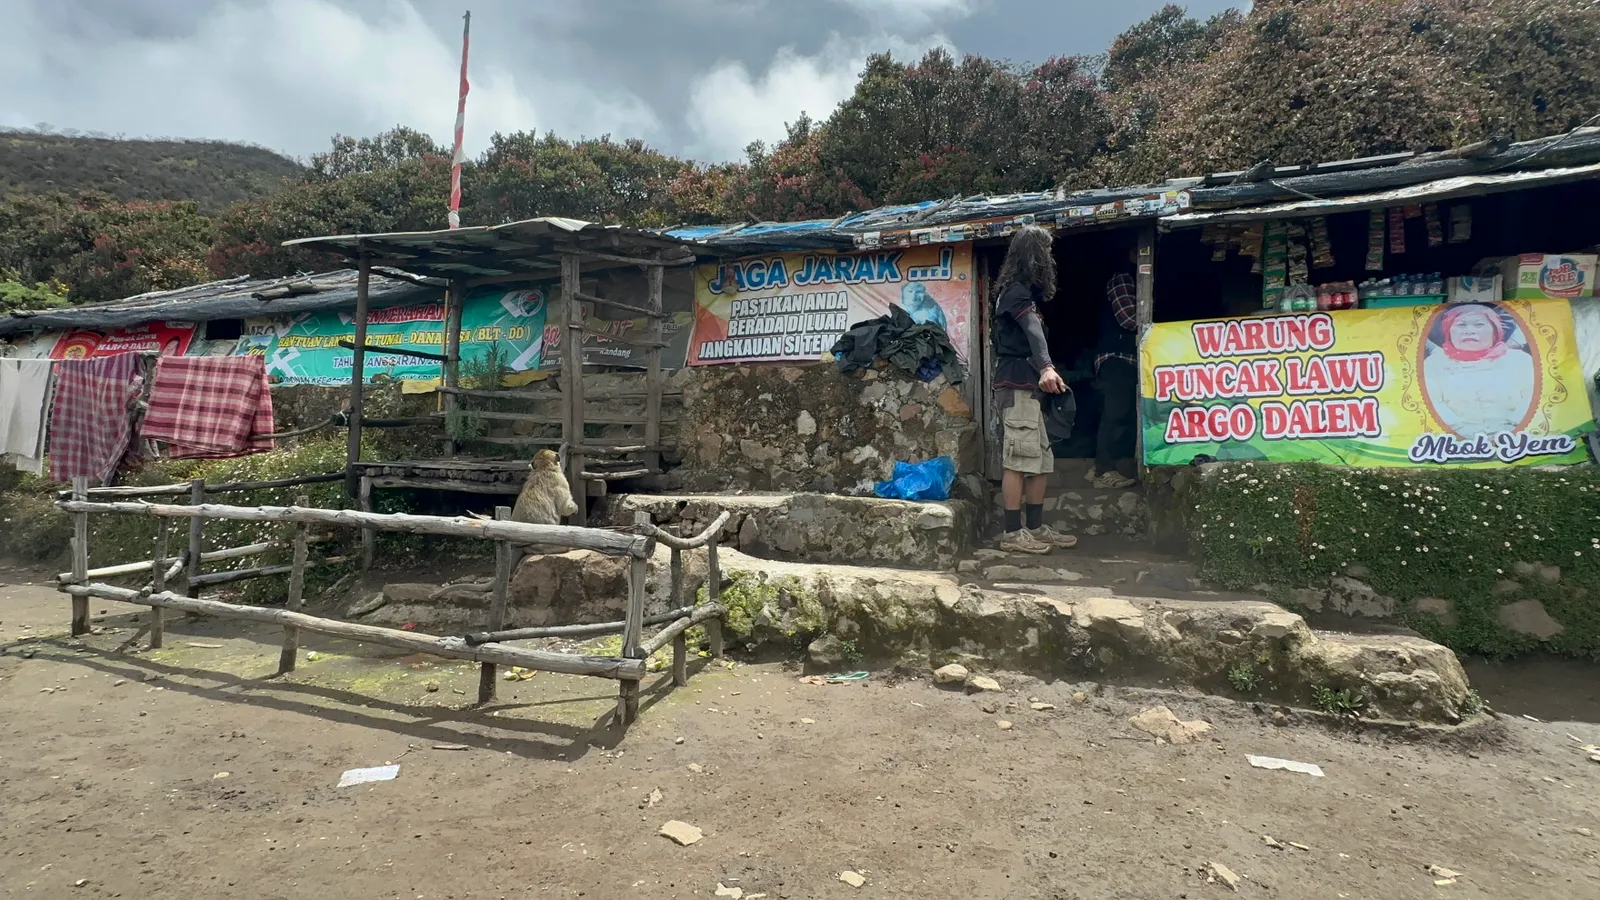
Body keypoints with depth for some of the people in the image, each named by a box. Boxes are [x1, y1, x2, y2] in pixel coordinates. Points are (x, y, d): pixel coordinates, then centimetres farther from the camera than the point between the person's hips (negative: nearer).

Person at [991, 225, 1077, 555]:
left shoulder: (1021, 291, 21)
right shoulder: (1016, 291, -11)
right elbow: (1033, 329, -31)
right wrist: (1046, 367, -47)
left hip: (1026, 388, 11)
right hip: (1017, 387, -11)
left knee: (1042, 461, 12)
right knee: (1019, 461, -9)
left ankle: (1035, 528, 17)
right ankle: (1013, 534, -4)